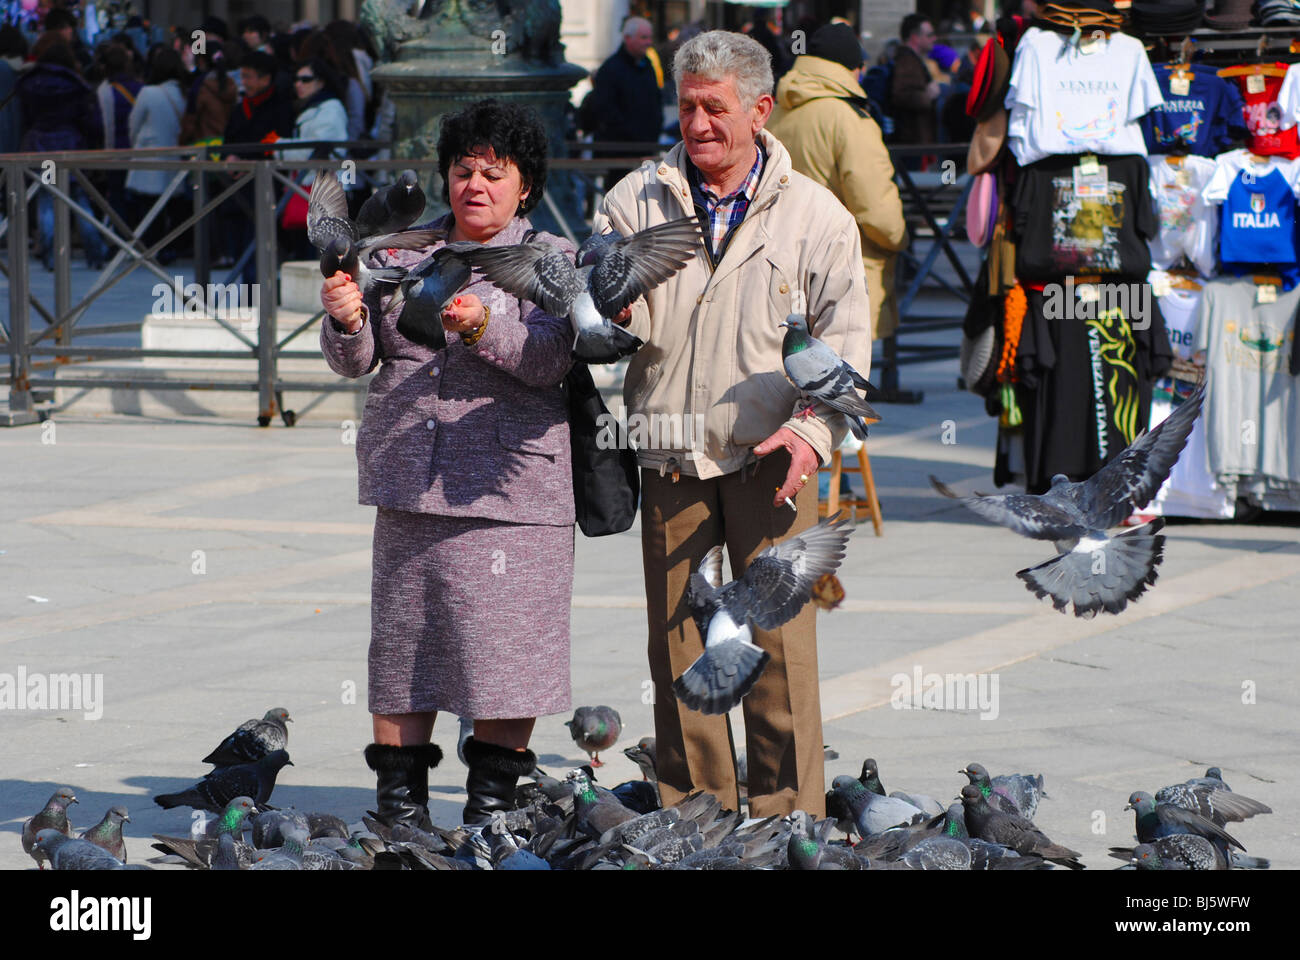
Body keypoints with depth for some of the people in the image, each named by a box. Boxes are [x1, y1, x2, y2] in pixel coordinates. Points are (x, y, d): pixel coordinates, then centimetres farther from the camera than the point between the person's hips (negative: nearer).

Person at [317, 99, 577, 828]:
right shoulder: (401, 254, 15)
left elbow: (550, 357, -10)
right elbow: (358, 361, 11)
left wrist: (485, 325, -28)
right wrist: (347, 320, -12)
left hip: (508, 486, -4)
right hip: (408, 481, 4)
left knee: (501, 643, -4)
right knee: (401, 640, 3)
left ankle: (492, 805, 5)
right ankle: (400, 799, 10)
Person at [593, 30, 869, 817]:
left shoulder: (815, 214, 3)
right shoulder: (637, 200, 7)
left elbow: (845, 338, 2)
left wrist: (813, 429, -13)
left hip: (771, 458, -2)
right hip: (670, 456, 2)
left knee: (779, 642, -6)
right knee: (677, 644, 5)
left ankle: (787, 822, 0)